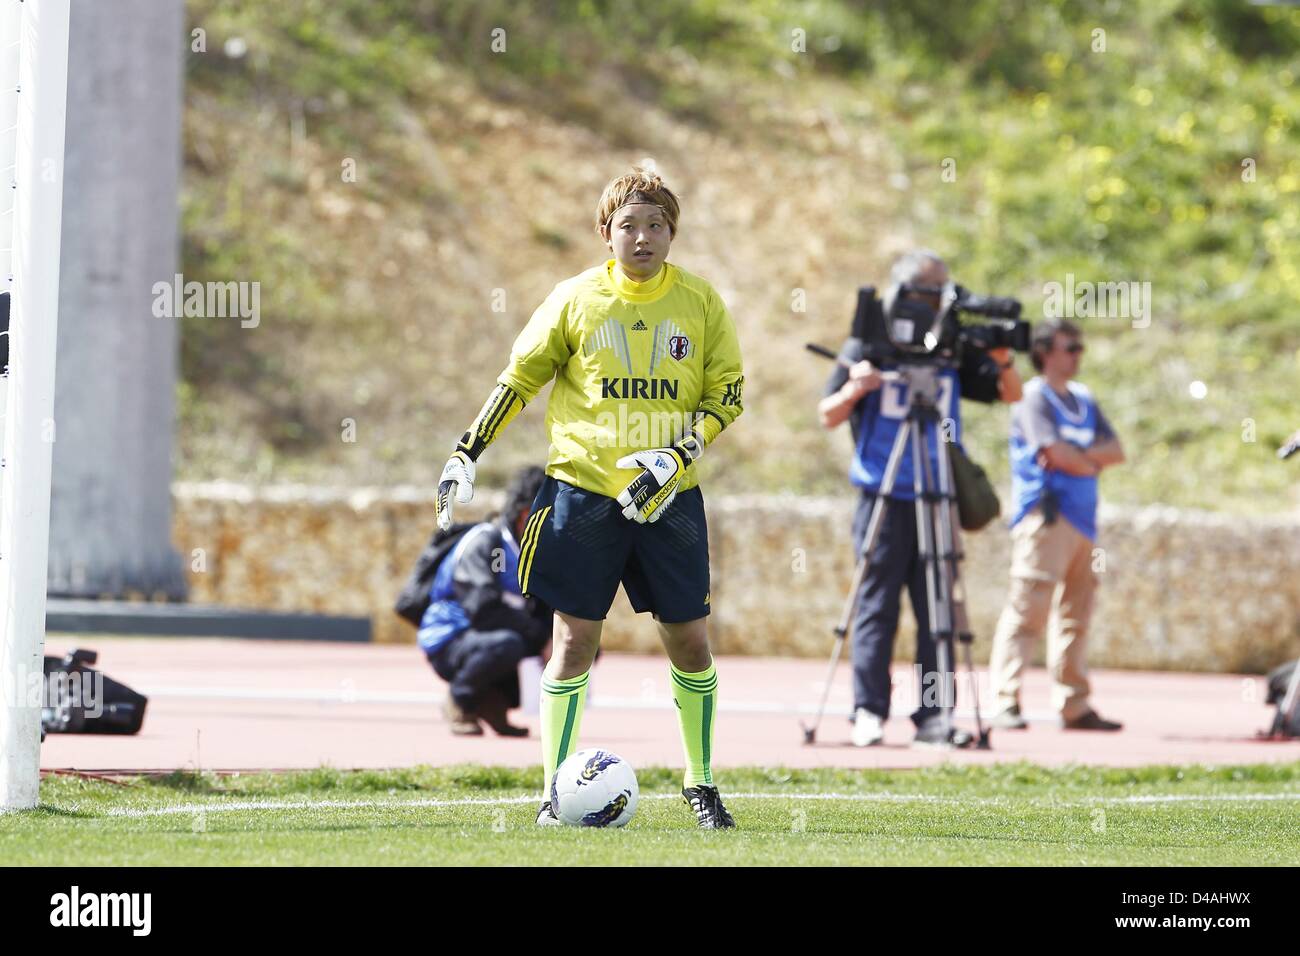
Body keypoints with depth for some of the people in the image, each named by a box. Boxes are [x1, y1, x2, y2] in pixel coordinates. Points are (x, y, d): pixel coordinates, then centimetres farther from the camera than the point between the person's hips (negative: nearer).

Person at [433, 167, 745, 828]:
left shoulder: (701, 303, 3)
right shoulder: (576, 300, 1)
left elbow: (727, 395, 4)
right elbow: (519, 378, 9)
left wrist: (674, 458, -11)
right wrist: (466, 455, 4)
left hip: (669, 498, 1)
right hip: (583, 490, -1)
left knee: (689, 640, 3)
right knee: (574, 640, -2)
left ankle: (700, 785, 18)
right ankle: (555, 791, 6)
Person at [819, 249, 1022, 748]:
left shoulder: (955, 351, 9)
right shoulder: (867, 348, 2)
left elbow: (1010, 394, 11)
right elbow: (828, 417, 3)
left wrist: (1003, 363, -10)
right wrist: (854, 391, -17)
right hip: (884, 497, -3)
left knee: (938, 610, 1)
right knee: (877, 607, -2)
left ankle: (933, 716, 2)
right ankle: (868, 713, 0)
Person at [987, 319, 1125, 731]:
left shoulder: (1084, 400, 19)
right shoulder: (1033, 397, -3)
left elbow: (1115, 452, 9)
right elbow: (1057, 452, -15)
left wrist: (1076, 456, -8)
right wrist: (1092, 462, 4)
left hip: (1081, 520, 8)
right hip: (1045, 515, -8)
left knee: (1076, 615, 8)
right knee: (1027, 608, -12)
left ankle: (1073, 706, 11)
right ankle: (1005, 702, -15)